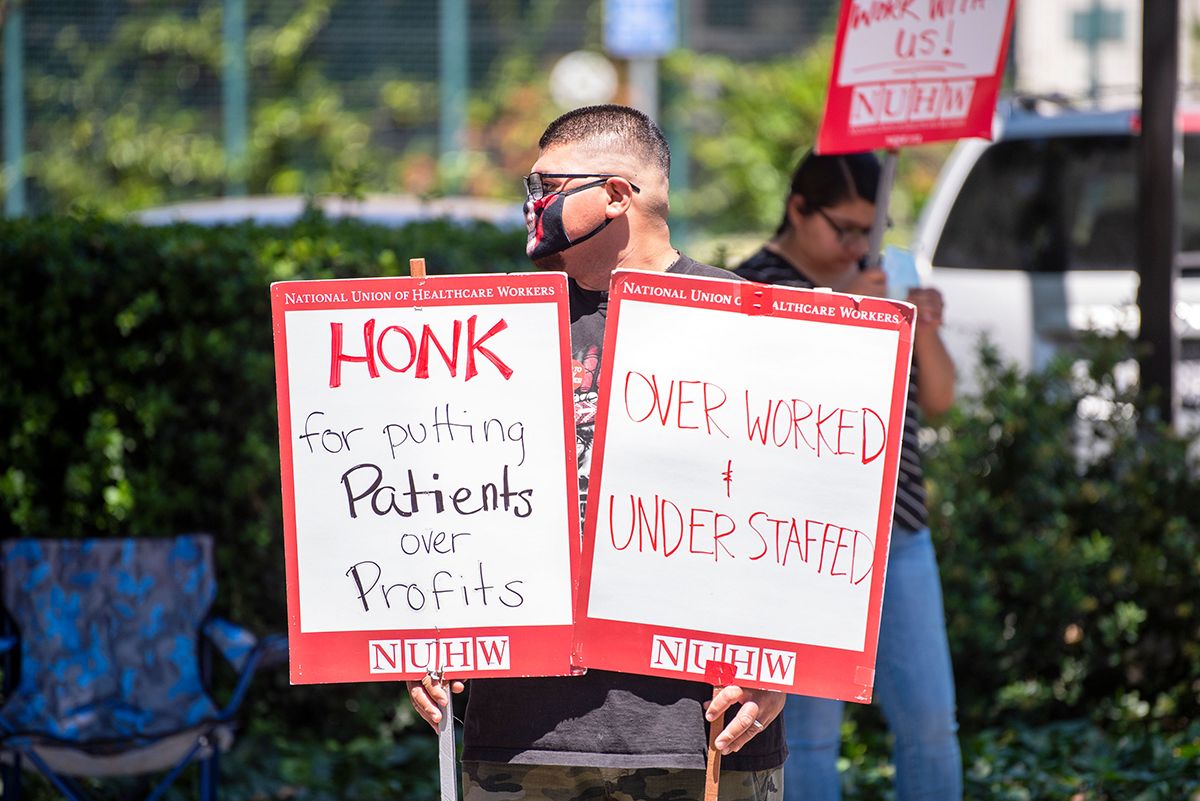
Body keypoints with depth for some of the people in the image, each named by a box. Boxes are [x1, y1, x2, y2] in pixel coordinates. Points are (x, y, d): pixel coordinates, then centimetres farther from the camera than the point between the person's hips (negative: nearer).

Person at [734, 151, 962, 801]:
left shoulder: (875, 281, 14)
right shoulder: (753, 286, -6)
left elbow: (936, 399, 13)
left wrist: (925, 331, -7)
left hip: (899, 536, 6)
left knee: (930, 722, 5)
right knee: (811, 731, -4)